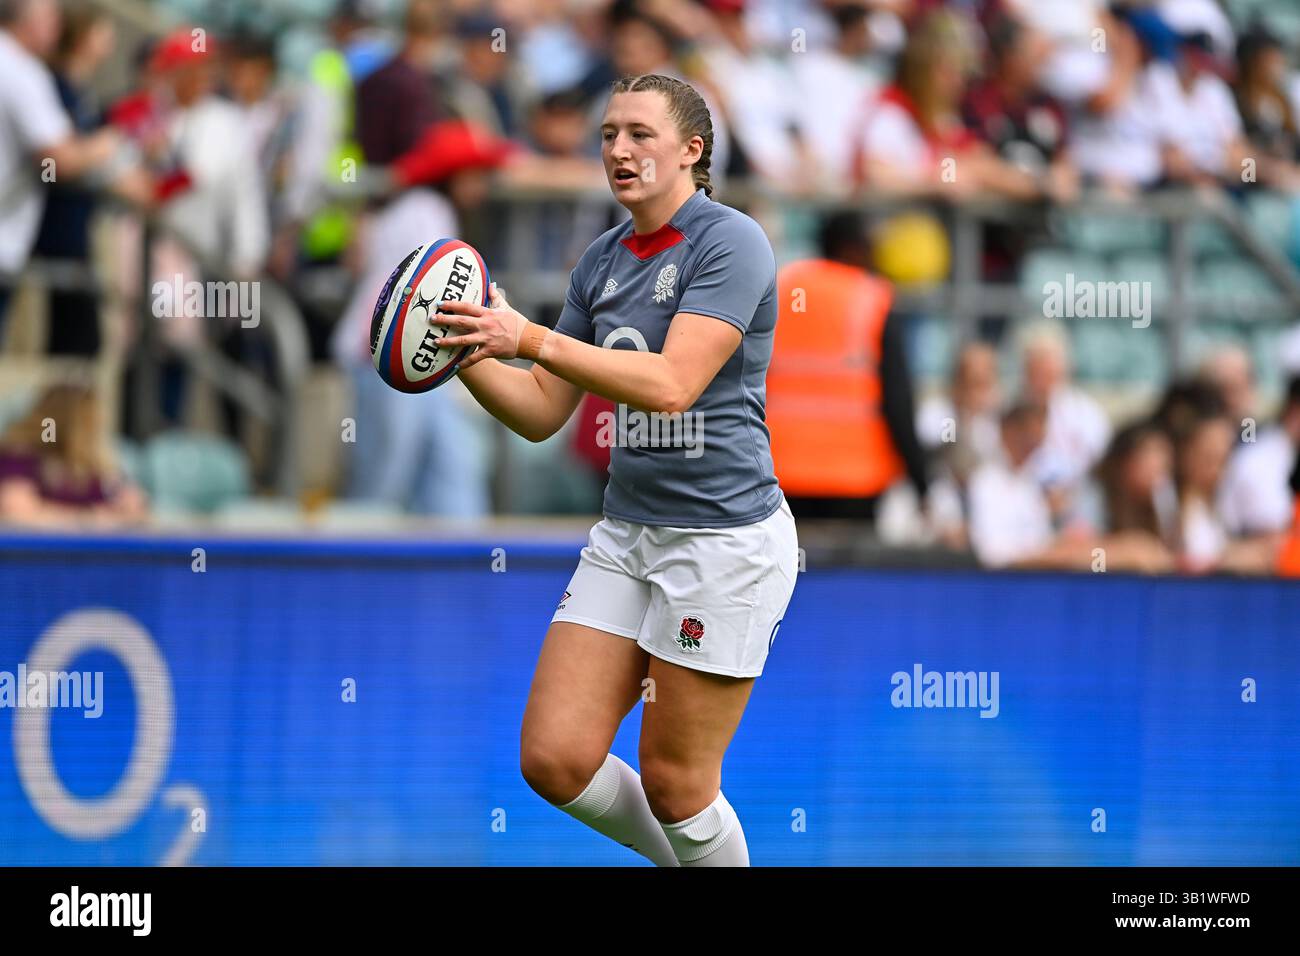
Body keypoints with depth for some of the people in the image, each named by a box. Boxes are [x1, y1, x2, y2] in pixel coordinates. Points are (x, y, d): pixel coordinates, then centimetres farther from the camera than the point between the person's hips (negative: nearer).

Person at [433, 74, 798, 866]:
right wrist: (465, 351, -5)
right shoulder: (603, 261, 11)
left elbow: (671, 385, -24)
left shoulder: (730, 242, -12)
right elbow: (542, 413, 13)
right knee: (554, 760, 0)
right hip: (628, 533, 7)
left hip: (727, 538, -7)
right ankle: (683, 860, 24)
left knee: (673, 783, -2)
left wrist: (529, 339, -30)